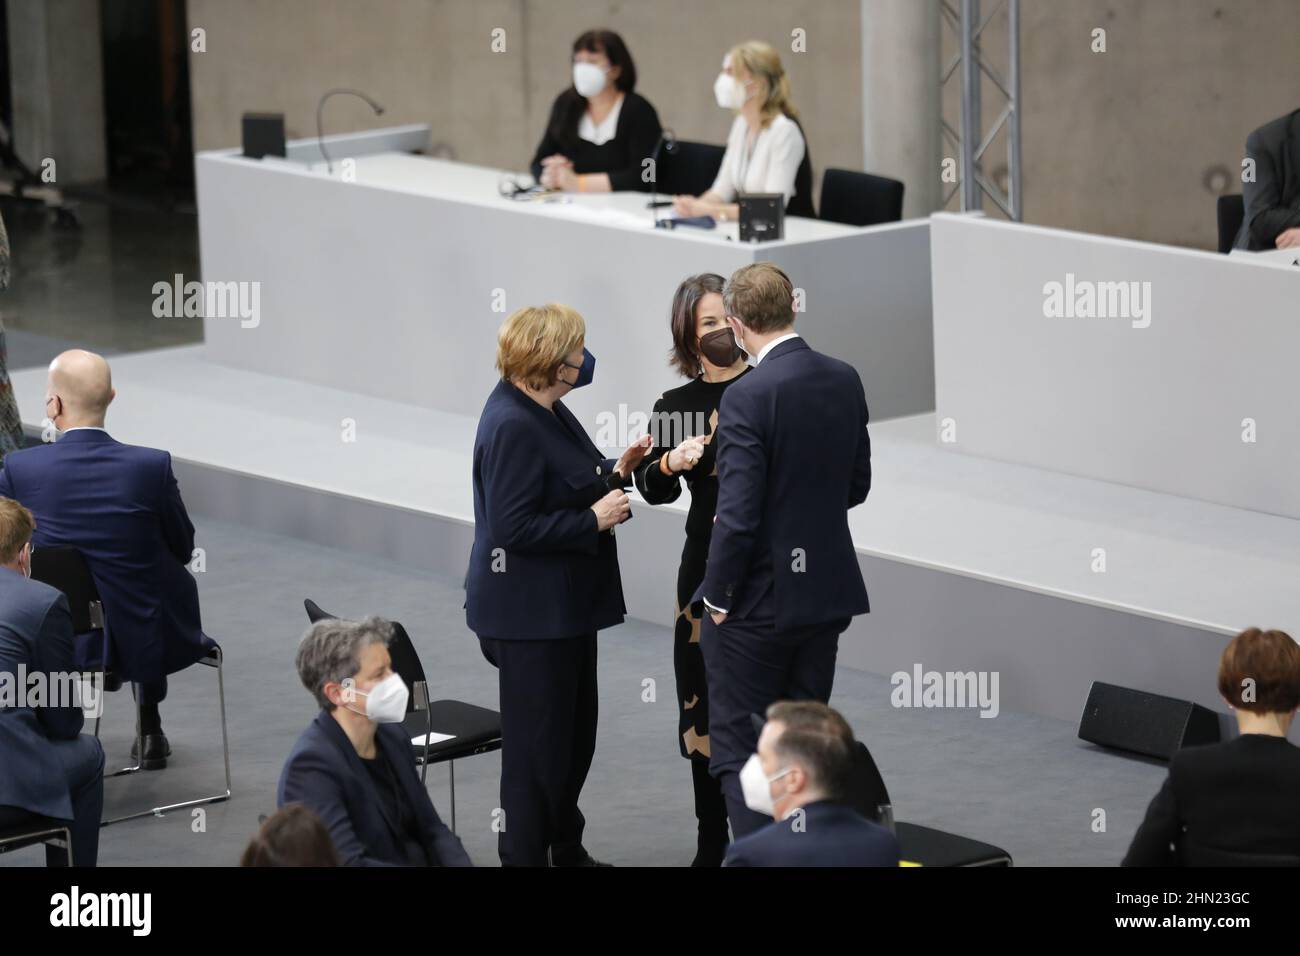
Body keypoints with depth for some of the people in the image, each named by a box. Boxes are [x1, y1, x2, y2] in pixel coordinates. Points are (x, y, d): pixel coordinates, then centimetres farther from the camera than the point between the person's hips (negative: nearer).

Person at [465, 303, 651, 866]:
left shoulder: (544, 411, 9)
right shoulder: (513, 427, -22)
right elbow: (515, 527, -26)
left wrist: (615, 473, 4)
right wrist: (594, 520, -20)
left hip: (563, 605, 10)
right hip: (529, 614, -10)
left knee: (575, 734, 19)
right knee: (539, 743, -1)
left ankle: (566, 851, 33)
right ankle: (525, 854, 10)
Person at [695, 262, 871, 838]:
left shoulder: (747, 397, -20)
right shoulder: (845, 381, 0)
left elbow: (737, 516, -22)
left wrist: (718, 597, -10)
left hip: (759, 600, -7)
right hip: (827, 594, 7)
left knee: (738, 750, 3)